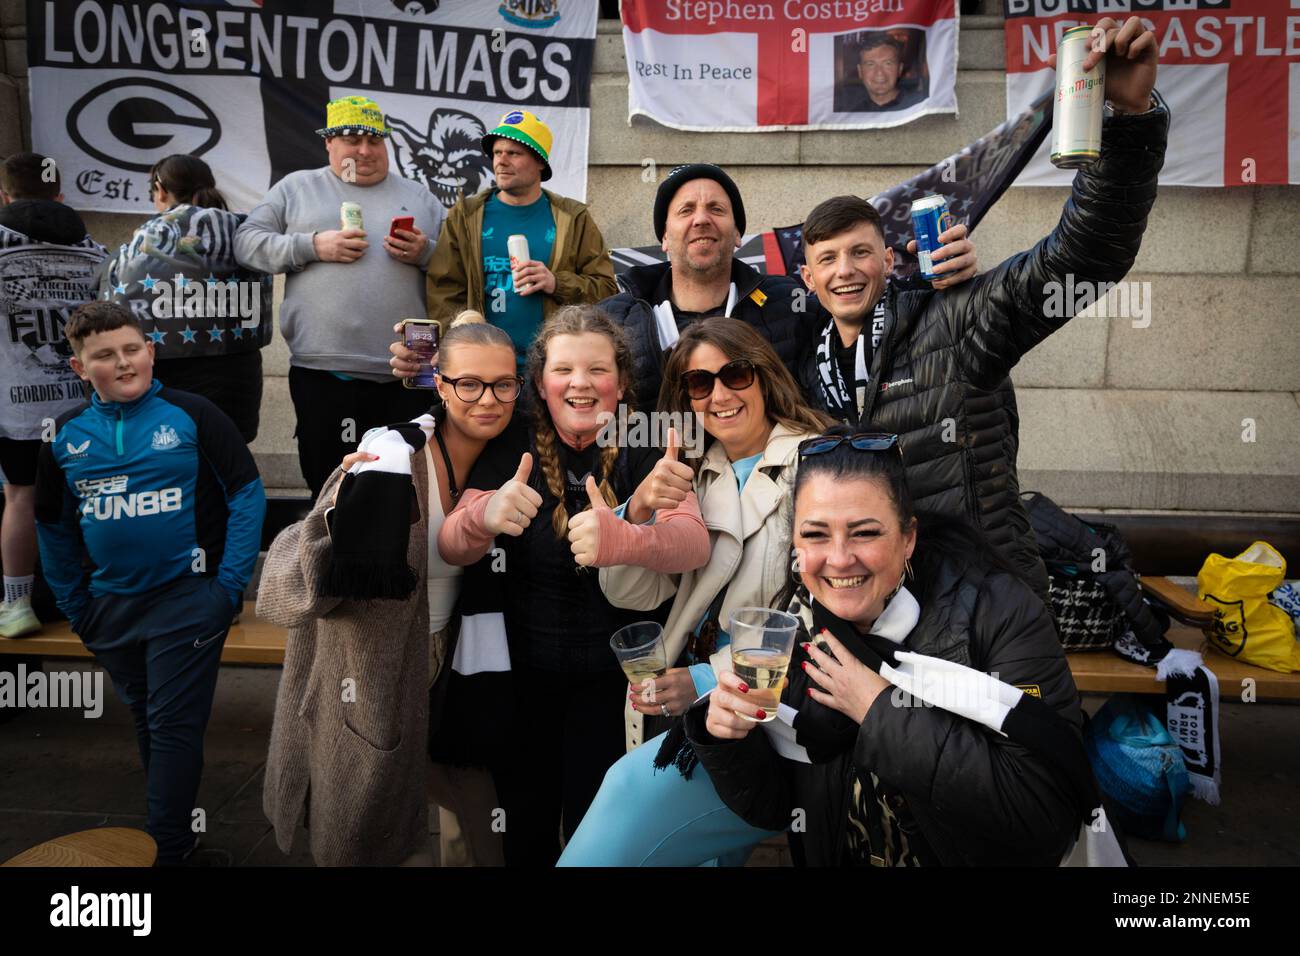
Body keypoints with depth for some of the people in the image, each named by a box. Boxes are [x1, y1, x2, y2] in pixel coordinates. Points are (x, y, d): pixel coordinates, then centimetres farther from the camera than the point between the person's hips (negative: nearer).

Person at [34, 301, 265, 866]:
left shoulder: (192, 415, -9)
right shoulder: (66, 435, 4)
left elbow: (247, 492, -9)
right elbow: (52, 525, 15)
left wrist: (231, 585, -13)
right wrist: (73, 605, 12)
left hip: (188, 600, -5)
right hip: (110, 606, 5)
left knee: (173, 726, 1)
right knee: (146, 721, 19)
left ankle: (166, 848, 15)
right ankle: (174, 824, 38)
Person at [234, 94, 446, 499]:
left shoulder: (418, 197, 17)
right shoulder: (296, 187, 13)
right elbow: (247, 242, 6)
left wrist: (425, 253, -6)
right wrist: (314, 246, -8)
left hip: (406, 375, 1)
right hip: (323, 372, -1)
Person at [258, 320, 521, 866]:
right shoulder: (391, 459, -24)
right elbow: (303, 582, -27)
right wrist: (341, 511, -43)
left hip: (441, 666, 5)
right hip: (368, 673, -5)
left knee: (482, 811, 16)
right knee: (363, 838, 15)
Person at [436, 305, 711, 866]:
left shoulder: (644, 453, -10)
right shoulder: (511, 454, -6)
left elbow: (696, 541, -27)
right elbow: (450, 547, -16)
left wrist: (625, 539, -50)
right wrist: (485, 515, -40)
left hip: (612, 677, -1)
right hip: (518, 672, 2)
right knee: (526, 828, 18)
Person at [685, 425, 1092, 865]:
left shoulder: (999, 609, -14)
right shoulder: (794, 628, -4)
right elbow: (772, 808, 1)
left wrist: (881, 710, -20)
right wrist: (727, 740, -17)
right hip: (838, 858, 2)